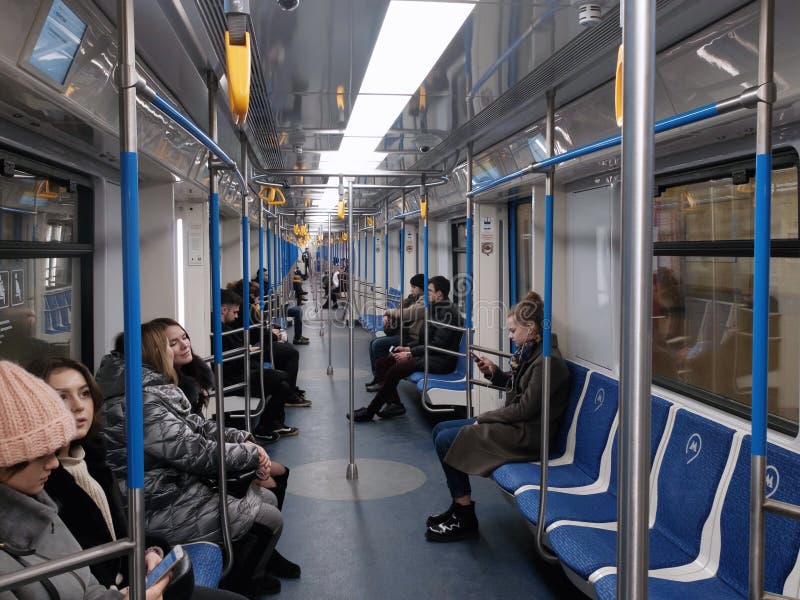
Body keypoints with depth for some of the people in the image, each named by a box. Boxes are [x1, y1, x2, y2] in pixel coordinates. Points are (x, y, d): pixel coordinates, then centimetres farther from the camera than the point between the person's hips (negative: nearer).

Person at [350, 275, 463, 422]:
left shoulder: (447, 312, -14)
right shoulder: (436, 308, 16)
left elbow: (438, 344, -21)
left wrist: (411, 353, -18)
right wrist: (408, 348, 7)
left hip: (441, 360, -10)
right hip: (430, 354, 11)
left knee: (395, 370, -26)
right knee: (381, 363, -1)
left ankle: (369, 412, -15)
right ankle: (395, 404, -5)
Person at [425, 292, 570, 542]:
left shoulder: (547, 361, -20)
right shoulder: (530, 353, 10)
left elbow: (525, 408, -21)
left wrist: (484, 418, -12)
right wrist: (494, 373, 3)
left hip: (527, 436, -10)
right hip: (517, 424, 10)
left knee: (445, 440, -15)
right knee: (440, 430, 7)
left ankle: (465, 520, -3)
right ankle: (459, 506, 11)